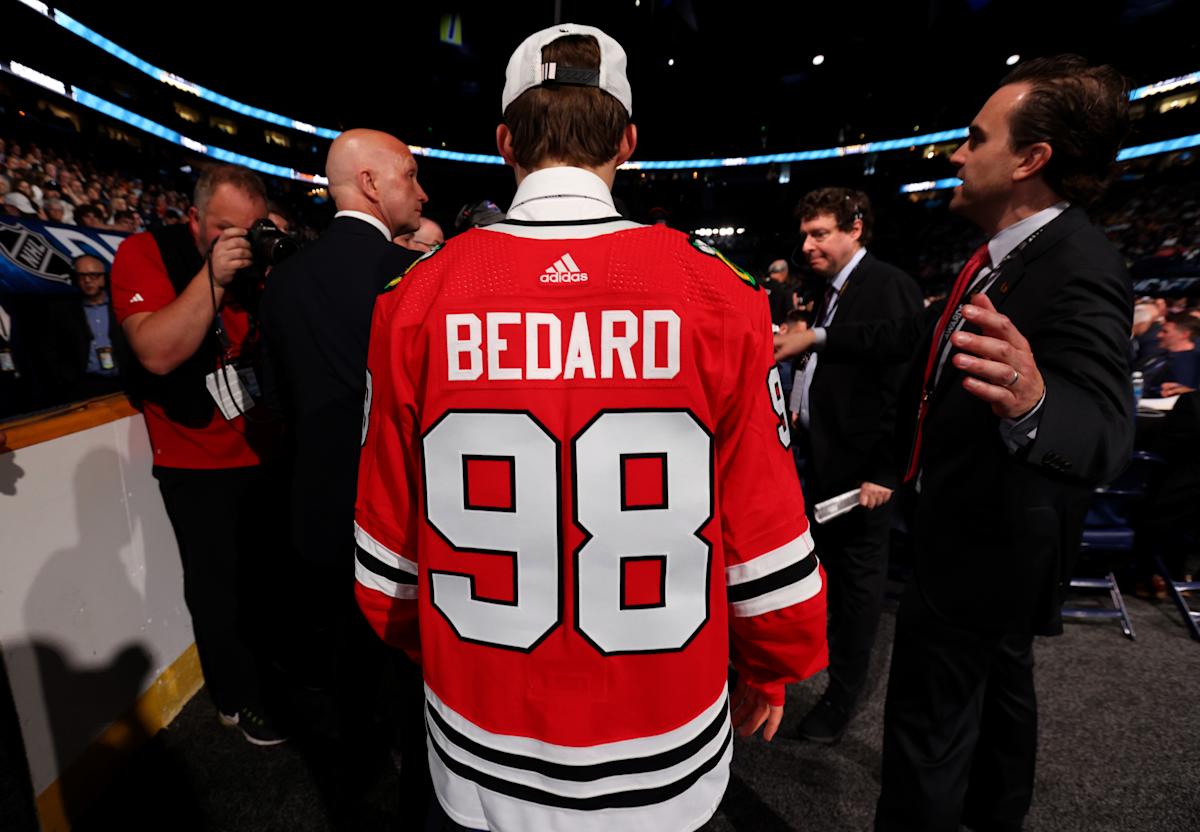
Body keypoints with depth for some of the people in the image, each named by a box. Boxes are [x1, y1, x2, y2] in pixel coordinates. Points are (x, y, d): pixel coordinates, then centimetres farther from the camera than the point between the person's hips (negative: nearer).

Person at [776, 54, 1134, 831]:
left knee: (928, 717, 5)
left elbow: (1103, 428, -37)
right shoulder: (1006, 251, 2)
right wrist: (820, 336, 14)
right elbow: (929, 332, 12)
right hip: (990, 525, 10)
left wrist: (1031, 405, -60)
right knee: (1000, 678, 29)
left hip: (983, 539, -10)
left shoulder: (1079, 269, -27)